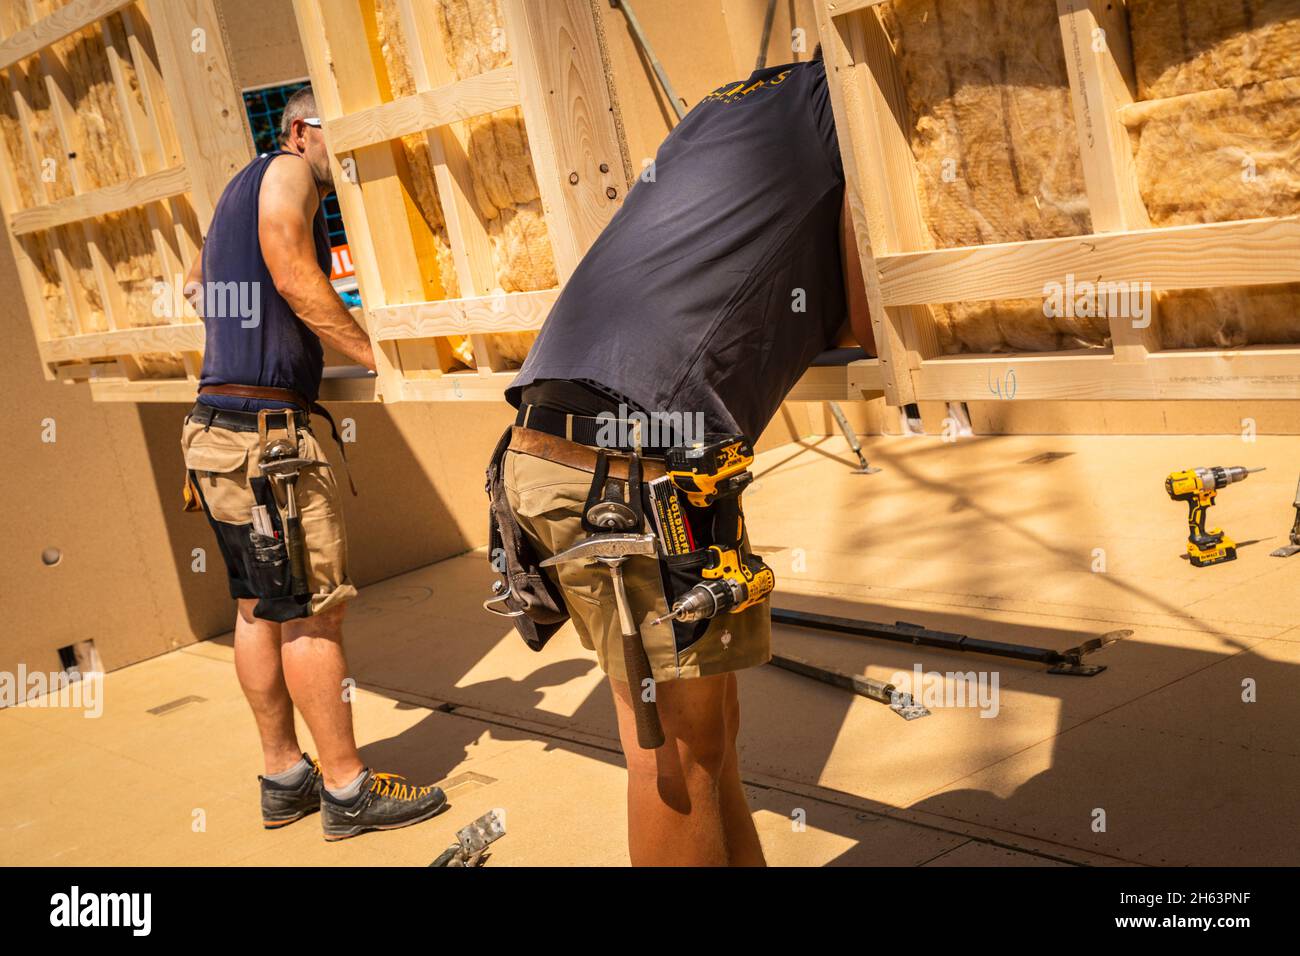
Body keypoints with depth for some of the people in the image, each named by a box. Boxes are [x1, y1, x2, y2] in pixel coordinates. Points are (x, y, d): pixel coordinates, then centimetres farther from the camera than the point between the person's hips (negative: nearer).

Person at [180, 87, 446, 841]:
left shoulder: (240, 190, 23)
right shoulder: (287, 170, -3)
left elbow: (197, 286, 34)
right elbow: (296, 278, -16)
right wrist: (381, 356, -16)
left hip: (216, 425, 10)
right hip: (267, 425, -10)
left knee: (259, 607, 12)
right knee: (315, 609, -5)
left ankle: (285, 778, 21)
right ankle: (347, 790, 2)